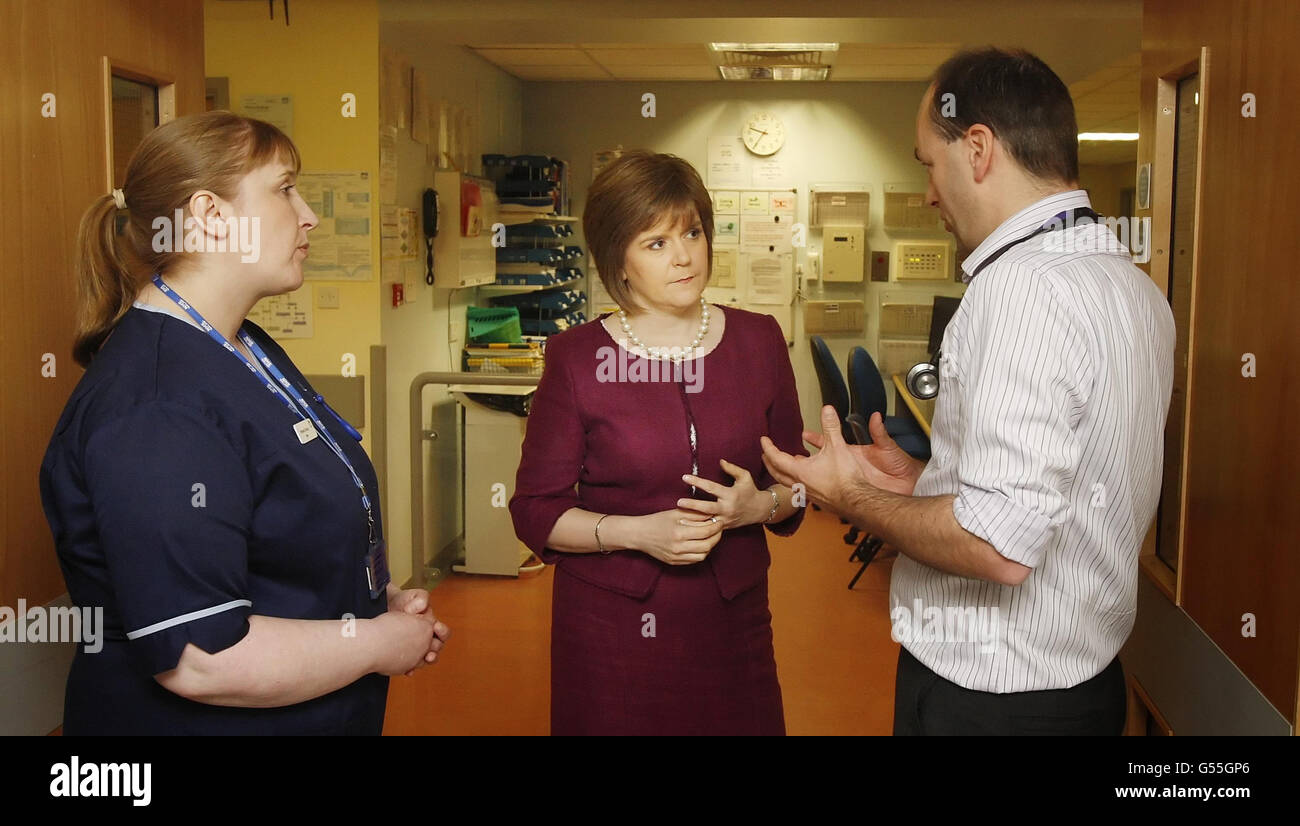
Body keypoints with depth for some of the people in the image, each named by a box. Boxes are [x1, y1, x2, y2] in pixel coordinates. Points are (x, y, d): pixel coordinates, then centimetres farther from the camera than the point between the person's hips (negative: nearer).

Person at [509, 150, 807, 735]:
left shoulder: (758, 341, 3)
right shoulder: (576, 359, -5)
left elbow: (793, 481, 9)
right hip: (611, 629, -2)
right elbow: (536, 511, -4)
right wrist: (638, 532, -19)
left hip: (732, 618, 3)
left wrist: (758, 505, -13)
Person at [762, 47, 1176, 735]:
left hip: (986, 698, -9)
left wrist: (852, 497, -13)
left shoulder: (1022, 288, -24)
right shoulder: (1135, 287, 7)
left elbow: (999, 546, -29)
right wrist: (920, 482, 12)